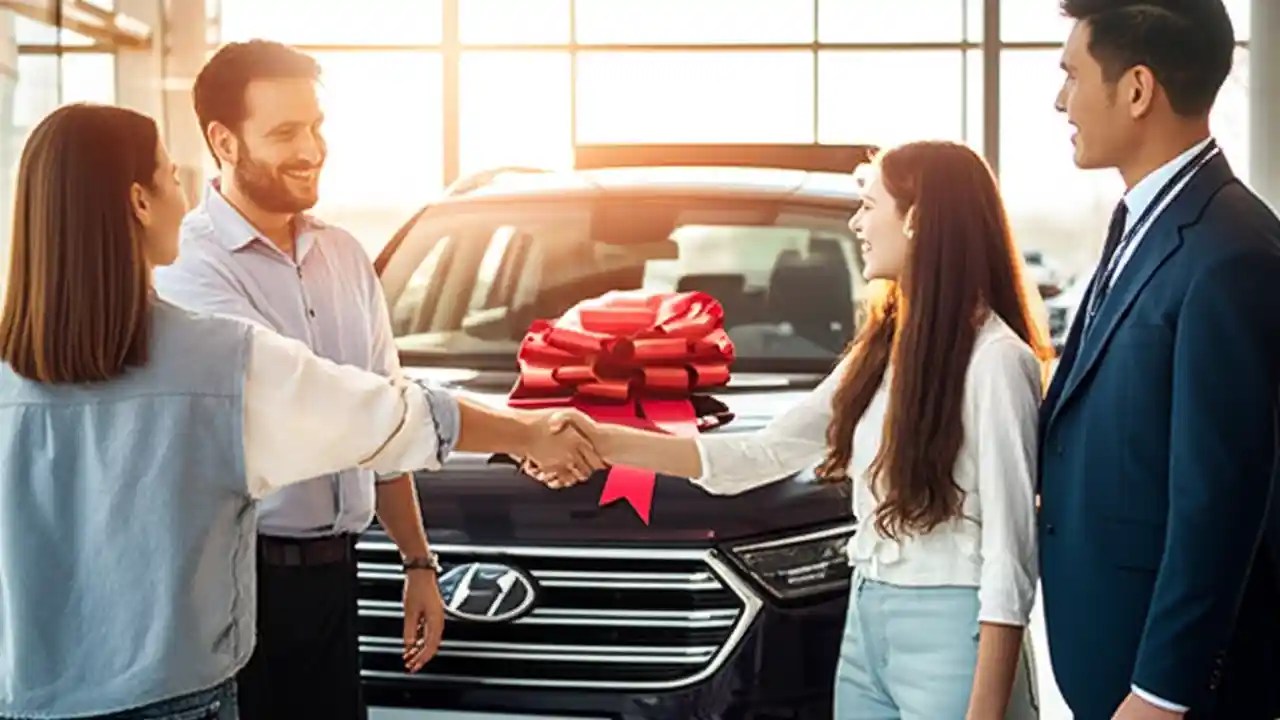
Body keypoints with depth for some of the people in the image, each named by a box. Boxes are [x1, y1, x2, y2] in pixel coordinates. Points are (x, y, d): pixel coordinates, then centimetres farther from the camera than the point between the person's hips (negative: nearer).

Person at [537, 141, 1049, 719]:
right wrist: (607, 443, 4)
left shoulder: (994, 359, -14)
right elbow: (768, 453, 10)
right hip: (865, 621, 8)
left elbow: (1008, 551, -16)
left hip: (949, 633, -7)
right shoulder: (881, 349, 10)